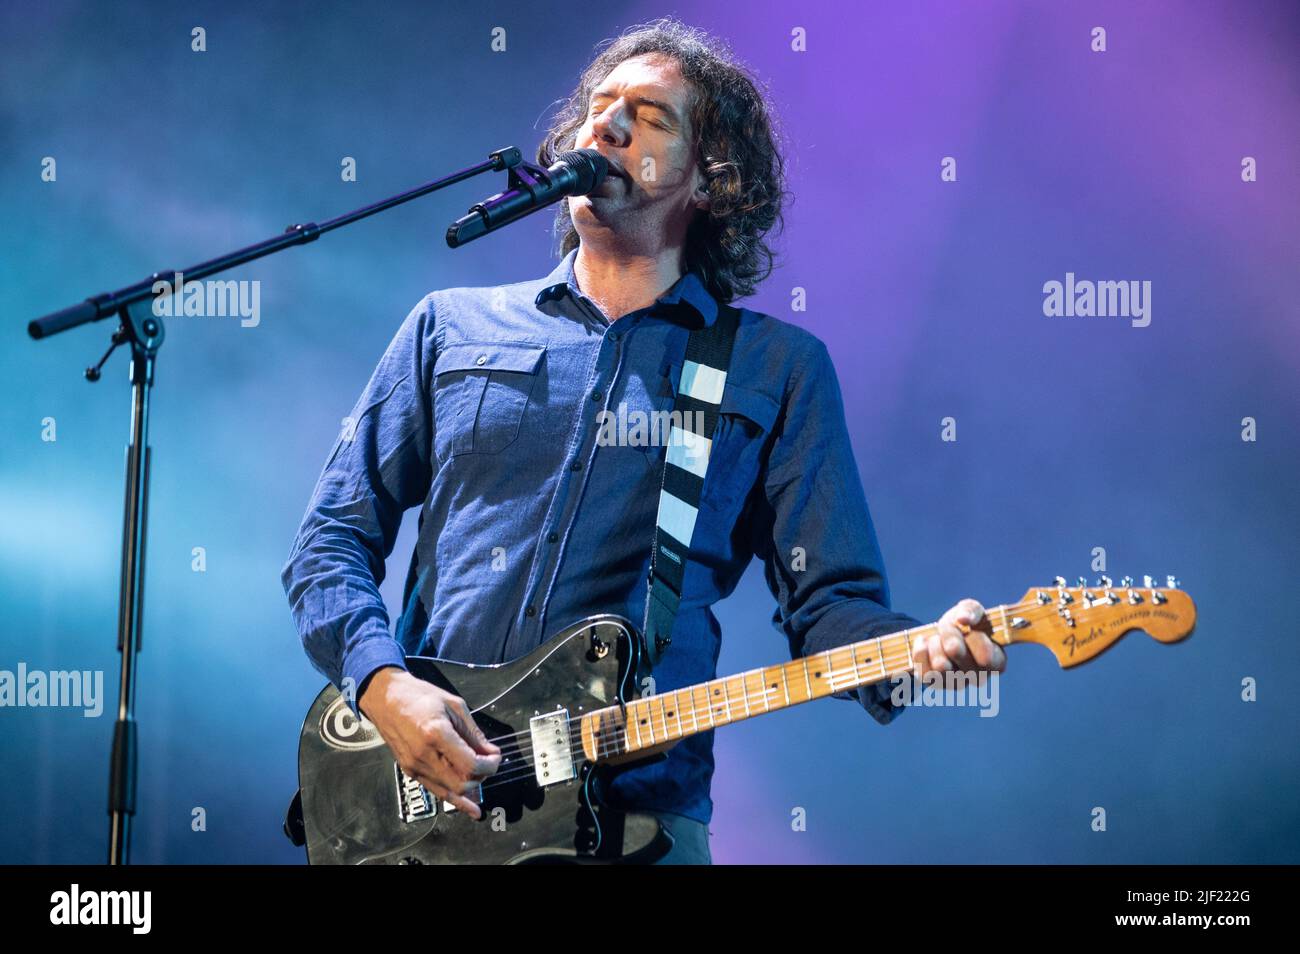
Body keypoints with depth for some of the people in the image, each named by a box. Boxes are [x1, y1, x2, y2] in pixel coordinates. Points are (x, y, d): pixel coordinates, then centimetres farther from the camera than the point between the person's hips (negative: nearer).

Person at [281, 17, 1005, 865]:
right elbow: (332, 540, 11)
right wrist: (383, 684, -8)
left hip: (637, 812, -1)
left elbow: (829, 599, 4)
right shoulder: (451, 328, 13)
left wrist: (922, 651, -18)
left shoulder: (780, 370, 9)